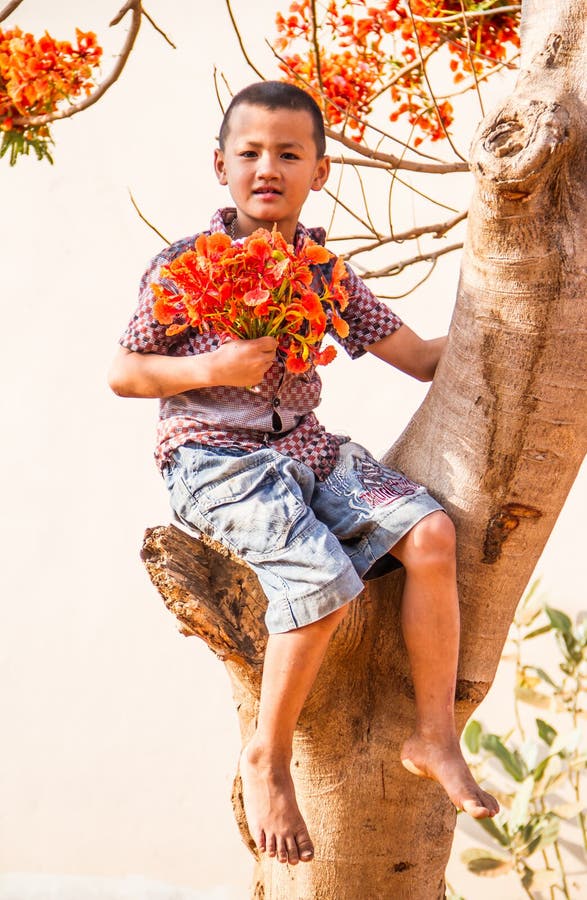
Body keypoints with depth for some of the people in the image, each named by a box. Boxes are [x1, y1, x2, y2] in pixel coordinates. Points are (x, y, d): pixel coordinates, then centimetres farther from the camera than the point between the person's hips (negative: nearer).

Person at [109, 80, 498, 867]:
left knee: (429, 532, -18)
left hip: (306, 448, 5)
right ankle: (267, 758, -7)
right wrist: (210, 368, -15)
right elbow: (122, 374, 0)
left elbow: (423, 358, 13)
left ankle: (435, 735, -7)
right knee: (323, 579, -28)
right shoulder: (184, 267, -2)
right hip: (216, 457, -5)